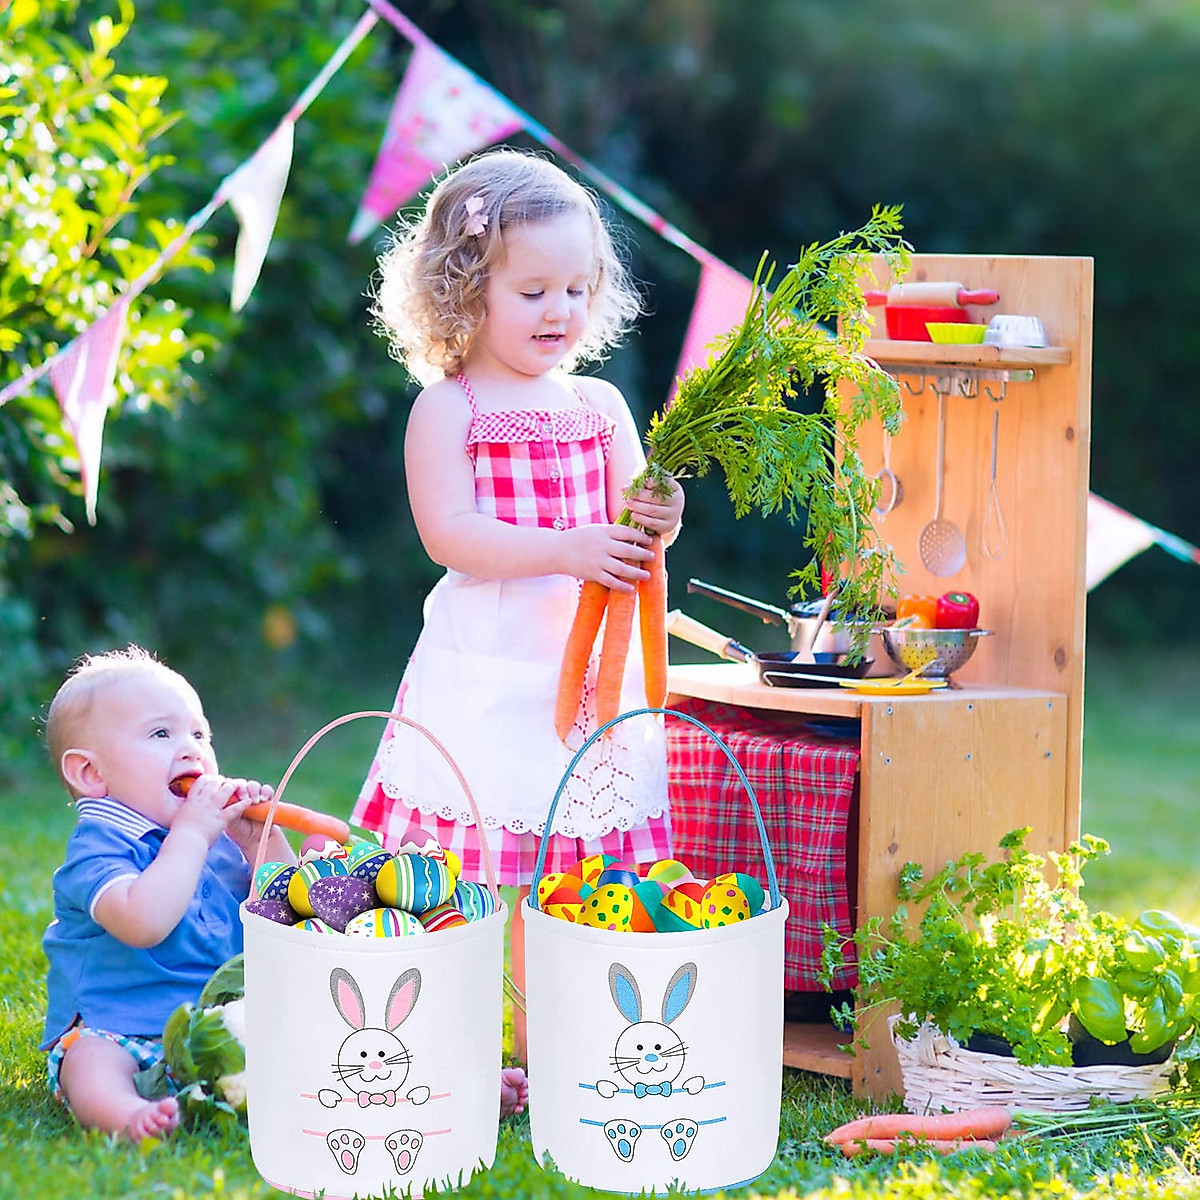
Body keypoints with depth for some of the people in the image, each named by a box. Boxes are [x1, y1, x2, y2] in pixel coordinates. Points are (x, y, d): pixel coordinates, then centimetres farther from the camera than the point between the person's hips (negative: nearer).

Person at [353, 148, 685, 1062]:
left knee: (564, 881, 7)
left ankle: (543, 1052, 16)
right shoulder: (448, 408, -4)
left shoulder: (600, 405, 11)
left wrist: (655, 522, -14)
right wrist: (566, 549, -24)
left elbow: (626, 524, 10)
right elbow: (448, 533, -14)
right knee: (458, 882, -4)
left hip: (590, 669, 5)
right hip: (485, 671, -5)